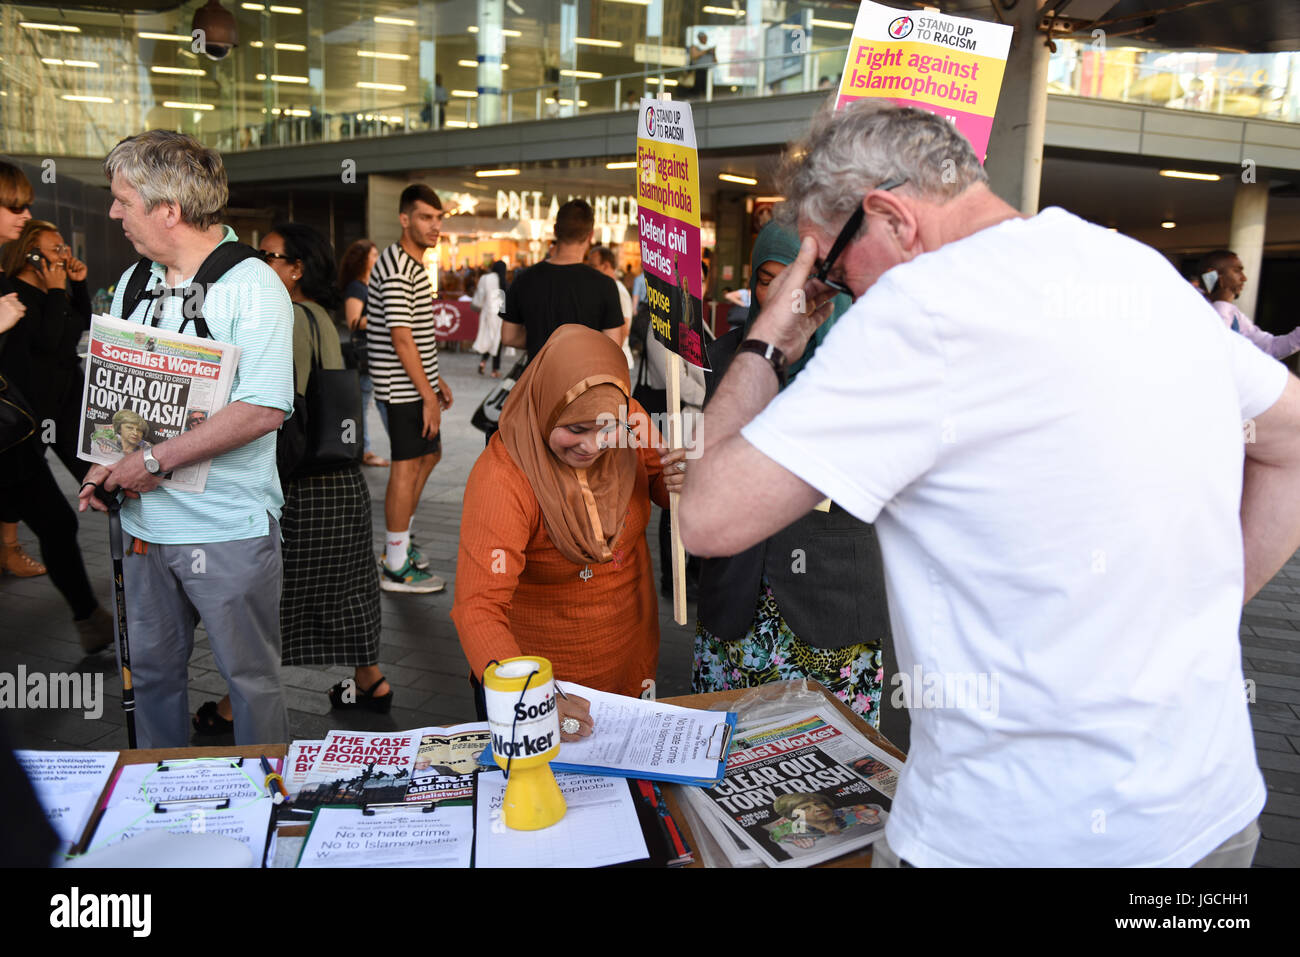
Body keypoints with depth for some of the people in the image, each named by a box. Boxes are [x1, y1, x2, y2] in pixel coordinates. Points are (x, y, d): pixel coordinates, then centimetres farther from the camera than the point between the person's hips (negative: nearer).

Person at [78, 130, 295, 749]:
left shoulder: (252, 286, -13)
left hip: (227, 529, -7)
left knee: (249, 677, 6)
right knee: (152, 669, 19)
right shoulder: (132, 284, 11)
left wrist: (153, 461, -19)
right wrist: (104, 467, 2)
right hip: (144, 520, 7)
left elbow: (263, 410, -24)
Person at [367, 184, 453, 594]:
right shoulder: (396, 269, -18)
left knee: (429, 454, 19)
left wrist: (435, 380, 21)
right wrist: (428, 395, -22)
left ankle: (399, 541, 31)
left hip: (416, 381, 10)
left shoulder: (414, 264, 15)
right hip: (403, 388, -10)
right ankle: (396, 567, 5)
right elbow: (401, 339, -23)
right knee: (407, 467, -4)